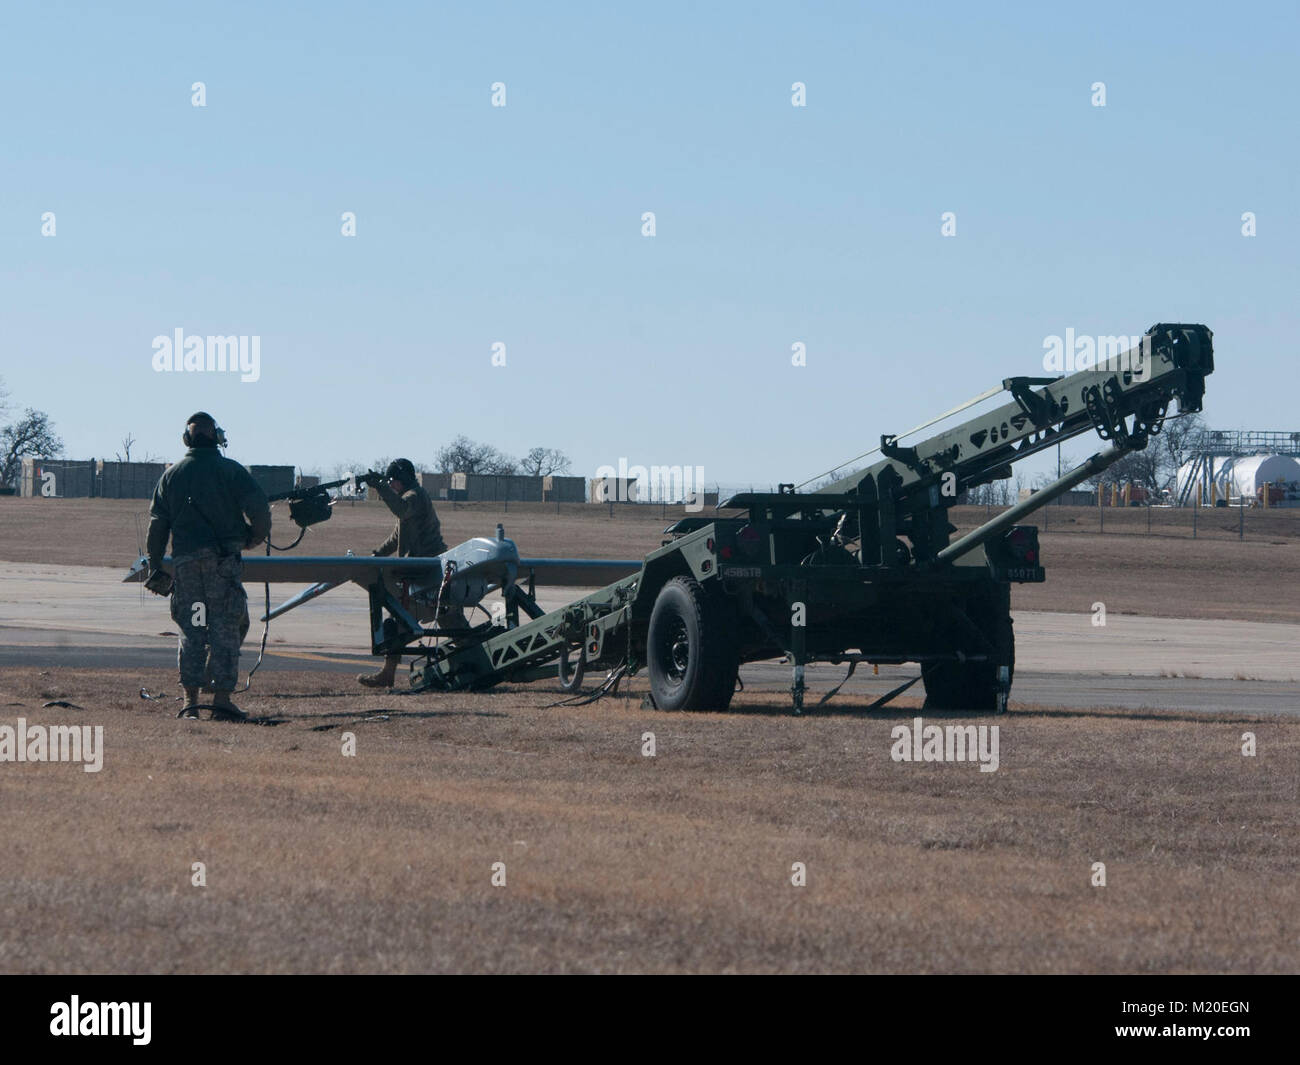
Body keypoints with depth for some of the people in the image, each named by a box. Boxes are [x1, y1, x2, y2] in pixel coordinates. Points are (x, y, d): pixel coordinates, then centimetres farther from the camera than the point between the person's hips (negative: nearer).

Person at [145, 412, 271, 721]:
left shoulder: (171, 475, 10)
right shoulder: (230, 470, 0)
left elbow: (157, 524, 10)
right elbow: (259, 507, -9)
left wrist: (155, 568, 15)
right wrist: (256, 535, 11)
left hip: (185, 560, 3)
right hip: (223, 559, -3)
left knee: (191, 631, 8)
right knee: (224, 629, 0)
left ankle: (190, 699, 3)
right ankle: (222, 699, -4)